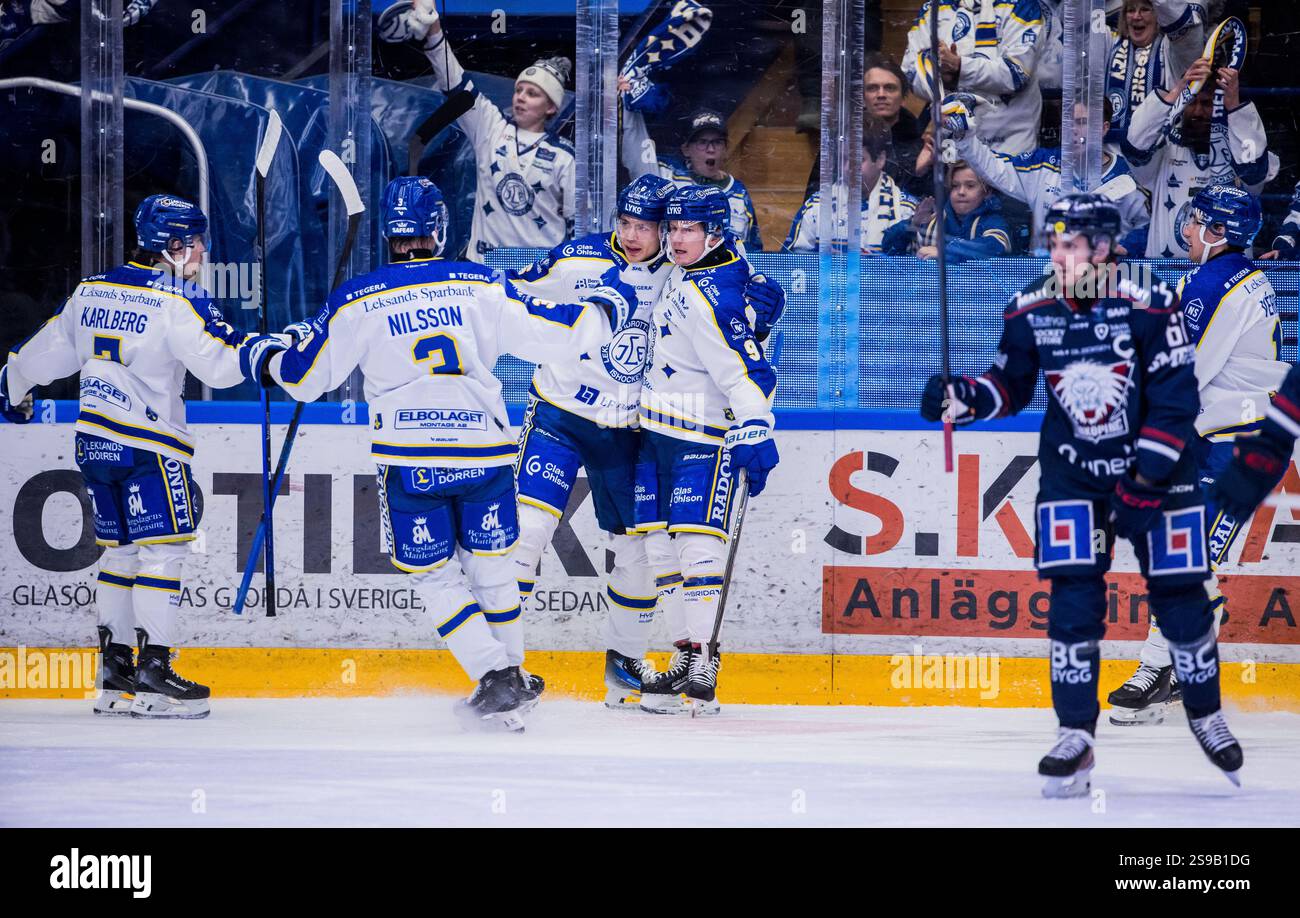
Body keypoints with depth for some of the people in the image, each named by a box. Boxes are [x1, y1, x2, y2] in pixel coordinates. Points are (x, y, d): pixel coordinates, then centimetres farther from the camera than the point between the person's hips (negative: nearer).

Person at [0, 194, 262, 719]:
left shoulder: (90, 292, 11)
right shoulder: (176, 301, -11)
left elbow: (44, 351, 21)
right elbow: (220, 364, -18)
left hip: (95, 440, 8)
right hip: (148, 445, -8)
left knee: (120, 551, 14)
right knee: (161, 551, -5)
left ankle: (116, 674, 16)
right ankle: (154, 672, -10)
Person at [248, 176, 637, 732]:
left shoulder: (357, 301, -3)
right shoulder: (481, 288, -1)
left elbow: (306, 376, 5)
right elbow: (557, 332, 3)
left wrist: (262, 358, 27)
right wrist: (608, 305, 22)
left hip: (410, 462, -2)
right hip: (484, 450, 2)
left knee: (434, 576, 9)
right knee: (491, 564, 19)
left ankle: (497, 678, -5)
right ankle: (513, 677, 28)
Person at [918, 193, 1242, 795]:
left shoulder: (1149, 307, -18)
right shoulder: (1030, 313, -7)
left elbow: (1175, 399, -17)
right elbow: (1010, 386, 6)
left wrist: (1147, 476, -21)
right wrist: (962, 398, -13)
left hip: (1155, 466, -2)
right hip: (1072, 472, 2)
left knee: (1180, 596, 3)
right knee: (1073, 599, -7)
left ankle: (1207, 716, 24)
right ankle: (1076, 735, -1)